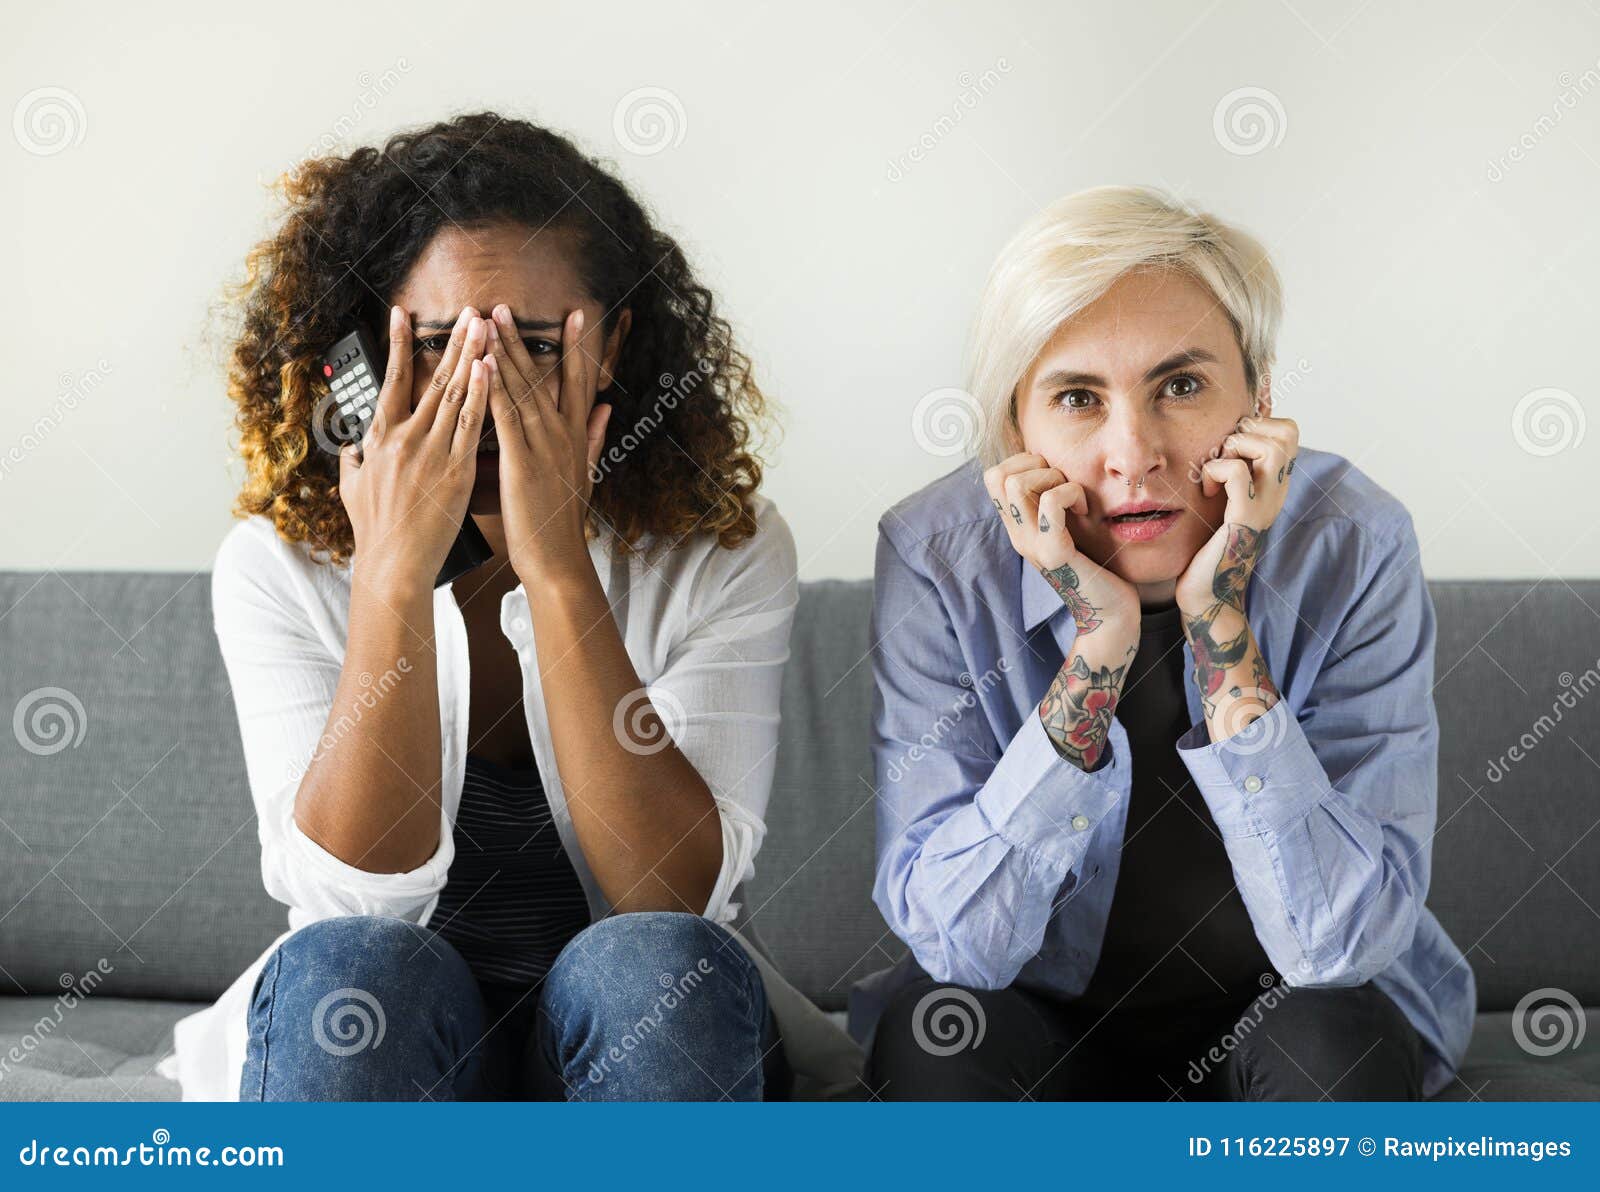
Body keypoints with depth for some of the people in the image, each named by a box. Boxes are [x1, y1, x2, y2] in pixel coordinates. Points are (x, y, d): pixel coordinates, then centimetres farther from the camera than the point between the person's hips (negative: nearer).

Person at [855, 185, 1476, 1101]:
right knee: (933, 1030, -29)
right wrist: (1096, 653, -33)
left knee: (1331, 1036, -30)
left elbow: (1338, 943, -25)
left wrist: (1221, 629, -32)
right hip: (1043, 1027, 0)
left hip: (1273, 1021, 0)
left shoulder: (1352, 545, -19)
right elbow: (953, 940, -23)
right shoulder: (938, 557, -18)